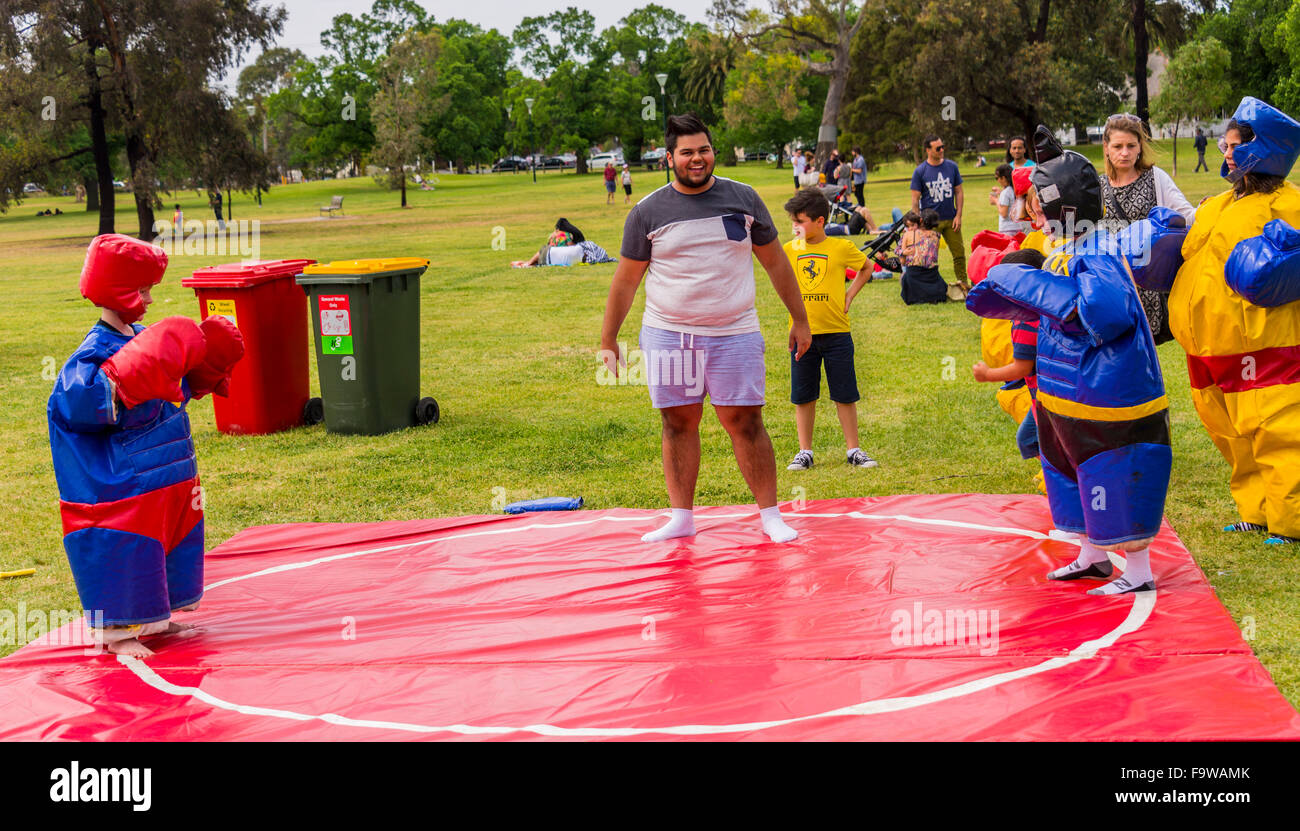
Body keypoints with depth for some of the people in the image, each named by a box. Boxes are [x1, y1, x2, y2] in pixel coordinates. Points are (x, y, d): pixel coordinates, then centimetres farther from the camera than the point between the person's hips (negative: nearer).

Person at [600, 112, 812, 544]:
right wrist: (608, 340, 7)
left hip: (734, 333, 0)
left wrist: (800, 319, 11)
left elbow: (775, 261, 12)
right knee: (678, 422, 4)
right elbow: (626, 279, 8)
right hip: (667, 334, 0)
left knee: (745, 422, -1)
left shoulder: (742, 198, 4)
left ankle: (770, 515, 9)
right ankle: (681, 518, 14)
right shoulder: (648, 212, 1)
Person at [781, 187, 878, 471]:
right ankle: (805, 452, 16)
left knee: (845, 395, 4)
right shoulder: (788, 250, 2)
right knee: (803, 396, 6)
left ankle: (853, 450, 15)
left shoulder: (841, 248, -3)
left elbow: (866, 269, 14)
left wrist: (849, 296, 4)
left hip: (836, 333, -2)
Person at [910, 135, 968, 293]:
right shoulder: (920, 171, -4)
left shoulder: (952, 167, 5)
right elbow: (915, 199, -3)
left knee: (959, 253, 5)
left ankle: (963, 283, 18)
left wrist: (958, 215, 1)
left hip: (951, 219, 3)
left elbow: (959, 192, 10)